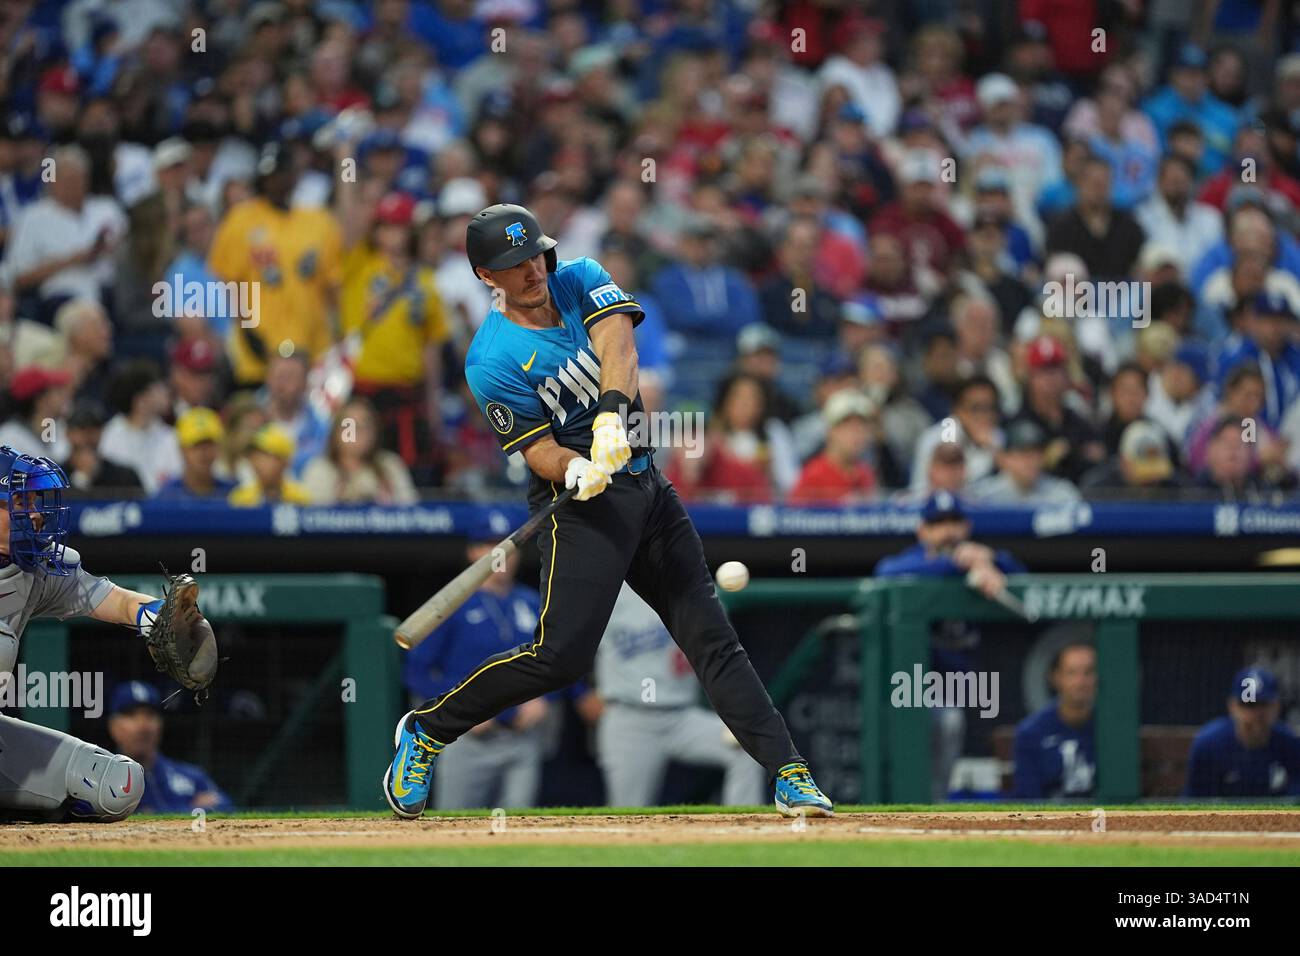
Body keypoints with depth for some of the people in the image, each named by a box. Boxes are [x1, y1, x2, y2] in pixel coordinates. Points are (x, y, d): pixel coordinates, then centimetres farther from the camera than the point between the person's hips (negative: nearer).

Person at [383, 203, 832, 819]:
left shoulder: (582, 280, 3)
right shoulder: (491, 362, -12)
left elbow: (618, 346, -16)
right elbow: (539, 451, -14)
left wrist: (612, 414, -34)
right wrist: (578, 473, -36)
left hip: (646, 488, 6)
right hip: (581, 508, -6)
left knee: (710, 634, 2)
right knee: (561, 655, -15)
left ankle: (789, 774, 0)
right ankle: (425, 731, 3)